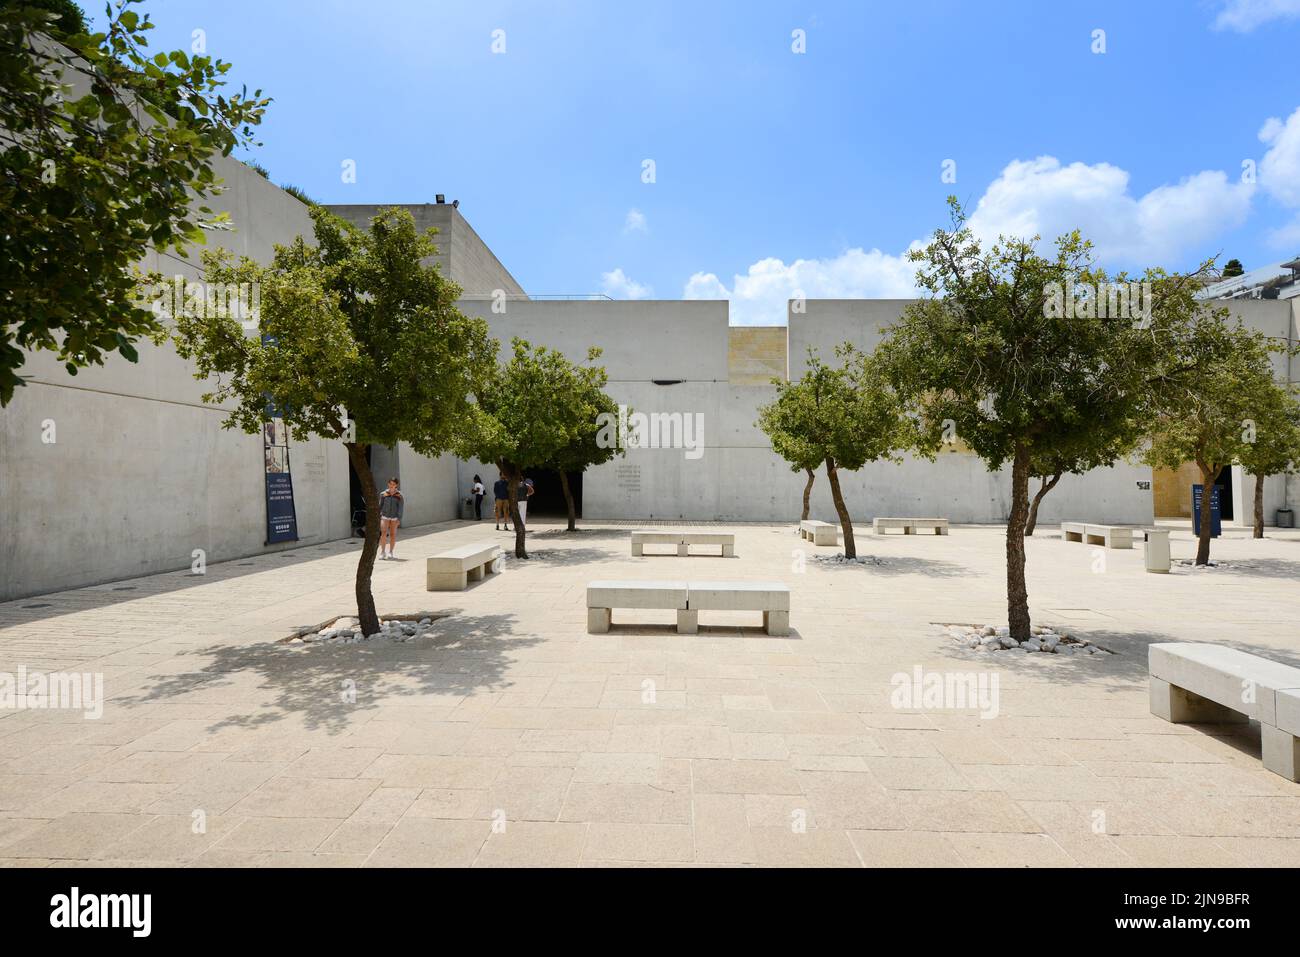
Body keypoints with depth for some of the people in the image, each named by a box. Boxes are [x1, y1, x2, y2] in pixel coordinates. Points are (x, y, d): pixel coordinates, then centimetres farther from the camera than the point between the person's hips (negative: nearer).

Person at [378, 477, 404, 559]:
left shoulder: (399, 495, -2)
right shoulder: (383, 494, 2)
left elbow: (401, 508, -3)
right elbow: (380, 506, 7)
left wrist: (399, 519, -8)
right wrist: (378, 517, 5)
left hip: (394, 517, 0)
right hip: (385, 516, 0)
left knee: (392, 534, 5)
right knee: (384, 533, -13)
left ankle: (390, 552, 16)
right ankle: (382, 551, -4)